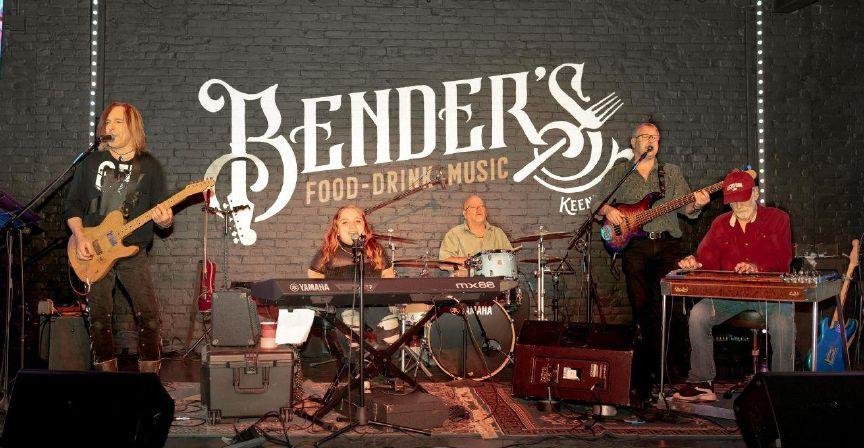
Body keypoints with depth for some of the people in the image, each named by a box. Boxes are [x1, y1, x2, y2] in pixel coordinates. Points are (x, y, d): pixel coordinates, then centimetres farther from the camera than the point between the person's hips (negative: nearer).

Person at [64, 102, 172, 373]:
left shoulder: (149, 166, 4)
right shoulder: (92, 163, 7)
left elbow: (164, 214, 4)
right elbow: (72, 205, 10)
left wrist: (164, 219, -19)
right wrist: (80, 238, -5)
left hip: (134, 252, -1)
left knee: (149, 316, -9)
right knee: (99, 317, 3)